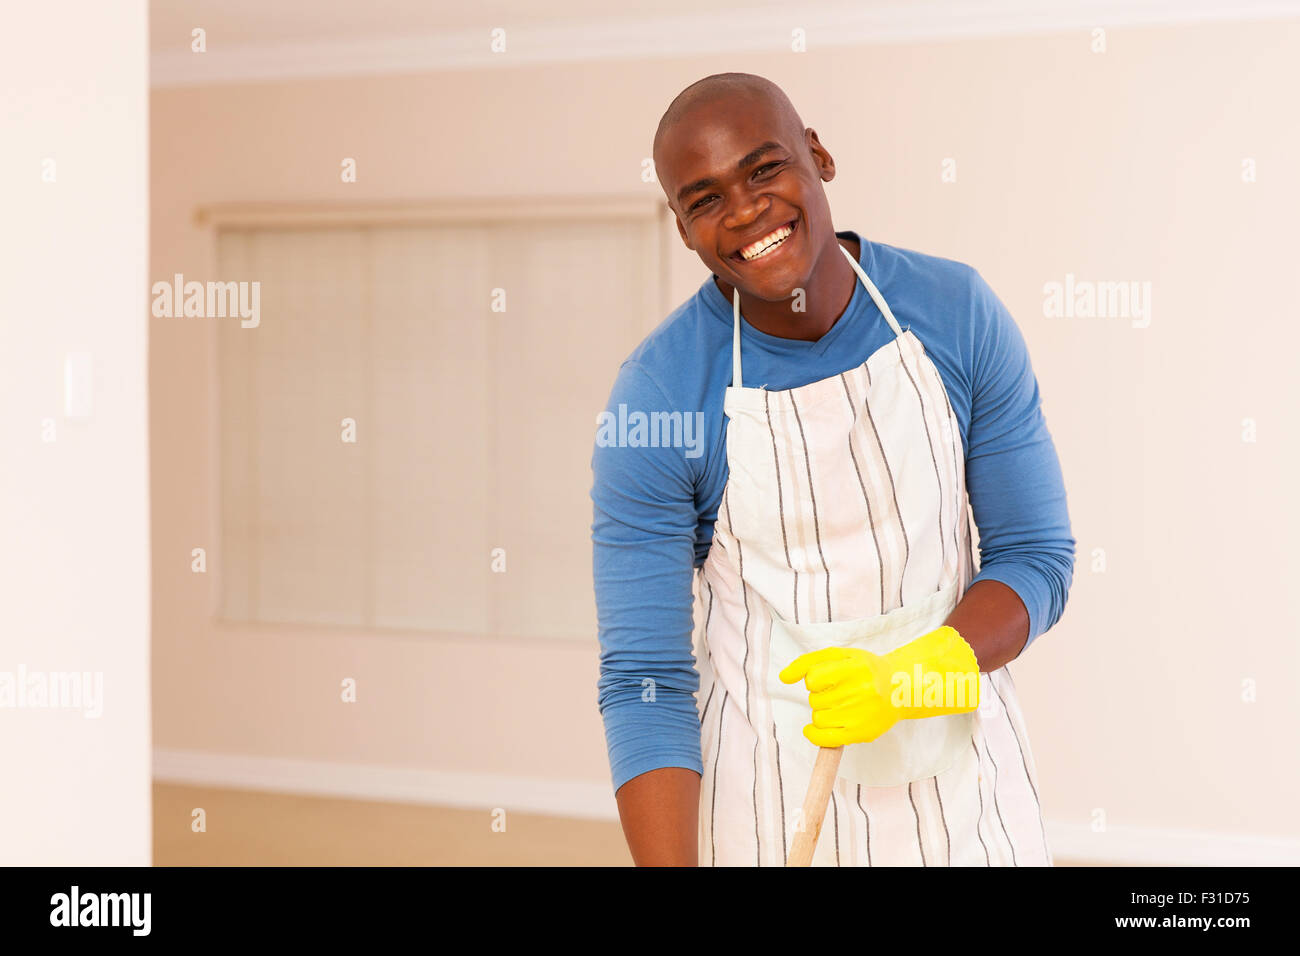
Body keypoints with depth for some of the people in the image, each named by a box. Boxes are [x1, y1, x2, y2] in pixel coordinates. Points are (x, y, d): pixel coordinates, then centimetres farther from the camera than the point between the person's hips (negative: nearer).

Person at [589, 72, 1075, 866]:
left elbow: (1036, 558, -5)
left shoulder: (959, 314, -9)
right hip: (769, 793, -2)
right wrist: (668, 868, -27)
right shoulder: (651, 400, -16)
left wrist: (901, 678, -23)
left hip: (956, 760, 2)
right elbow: (645, 680, -15)